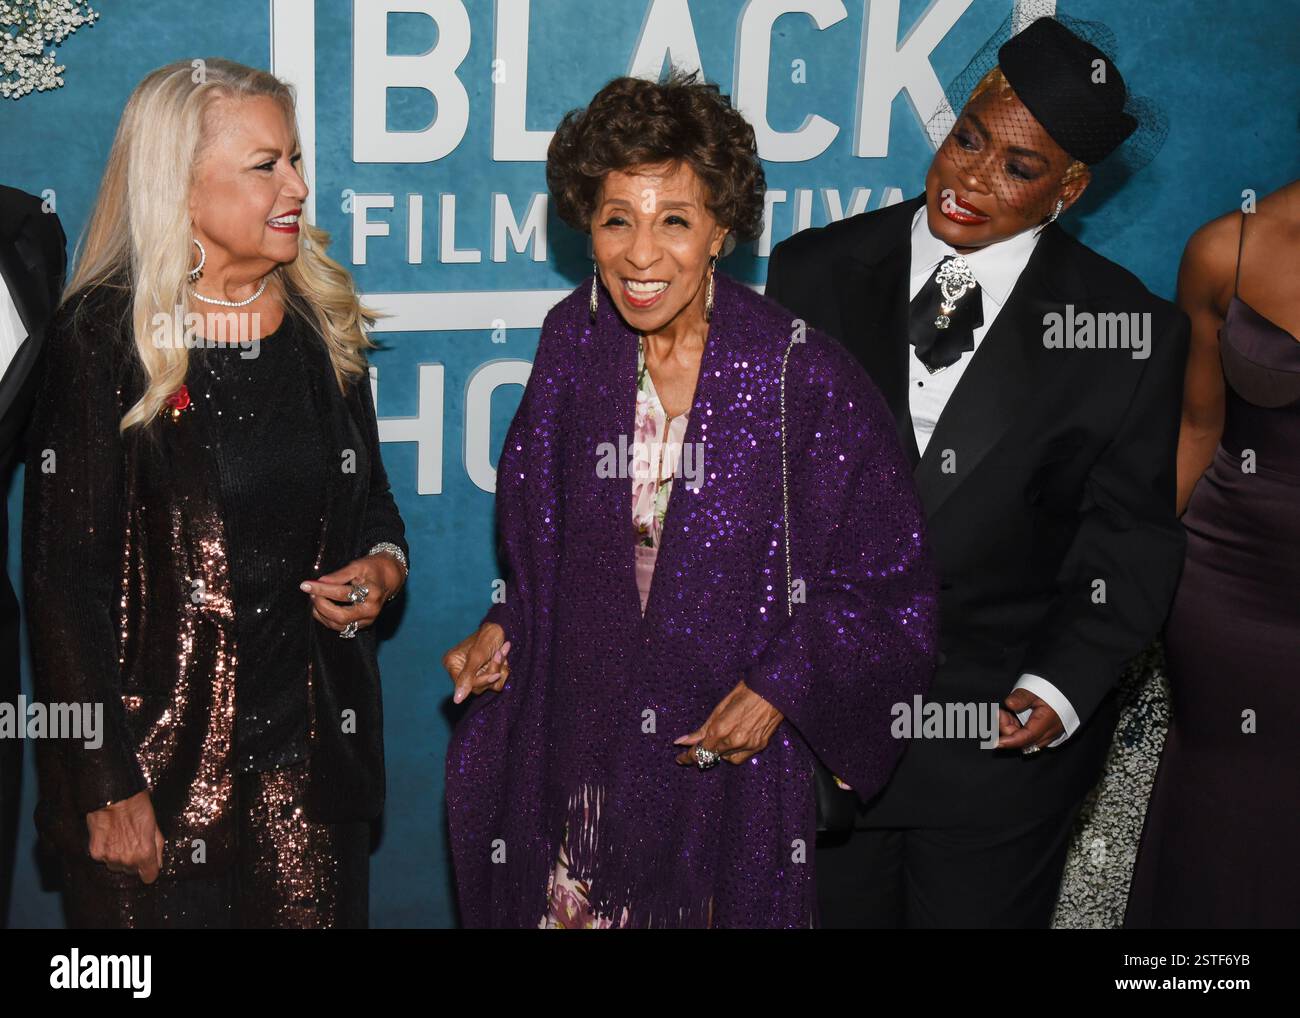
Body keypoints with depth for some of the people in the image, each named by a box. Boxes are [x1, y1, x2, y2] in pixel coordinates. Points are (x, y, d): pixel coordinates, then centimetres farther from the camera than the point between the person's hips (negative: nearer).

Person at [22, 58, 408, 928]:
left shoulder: (322, 323, 5)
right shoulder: (106, 340, -10)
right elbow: (67, 581, -10)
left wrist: (383, 565, -5)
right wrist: (108, 788, -12)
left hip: (310, 749, 4)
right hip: (161, 759, -4)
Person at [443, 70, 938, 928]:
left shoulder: (801, 376, -17)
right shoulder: (574, 343, -3)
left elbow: (887, 582, -9)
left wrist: (783, 684, -17)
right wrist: (507, 628, 0)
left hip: (731, 753, -3)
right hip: (578, 743, 3)